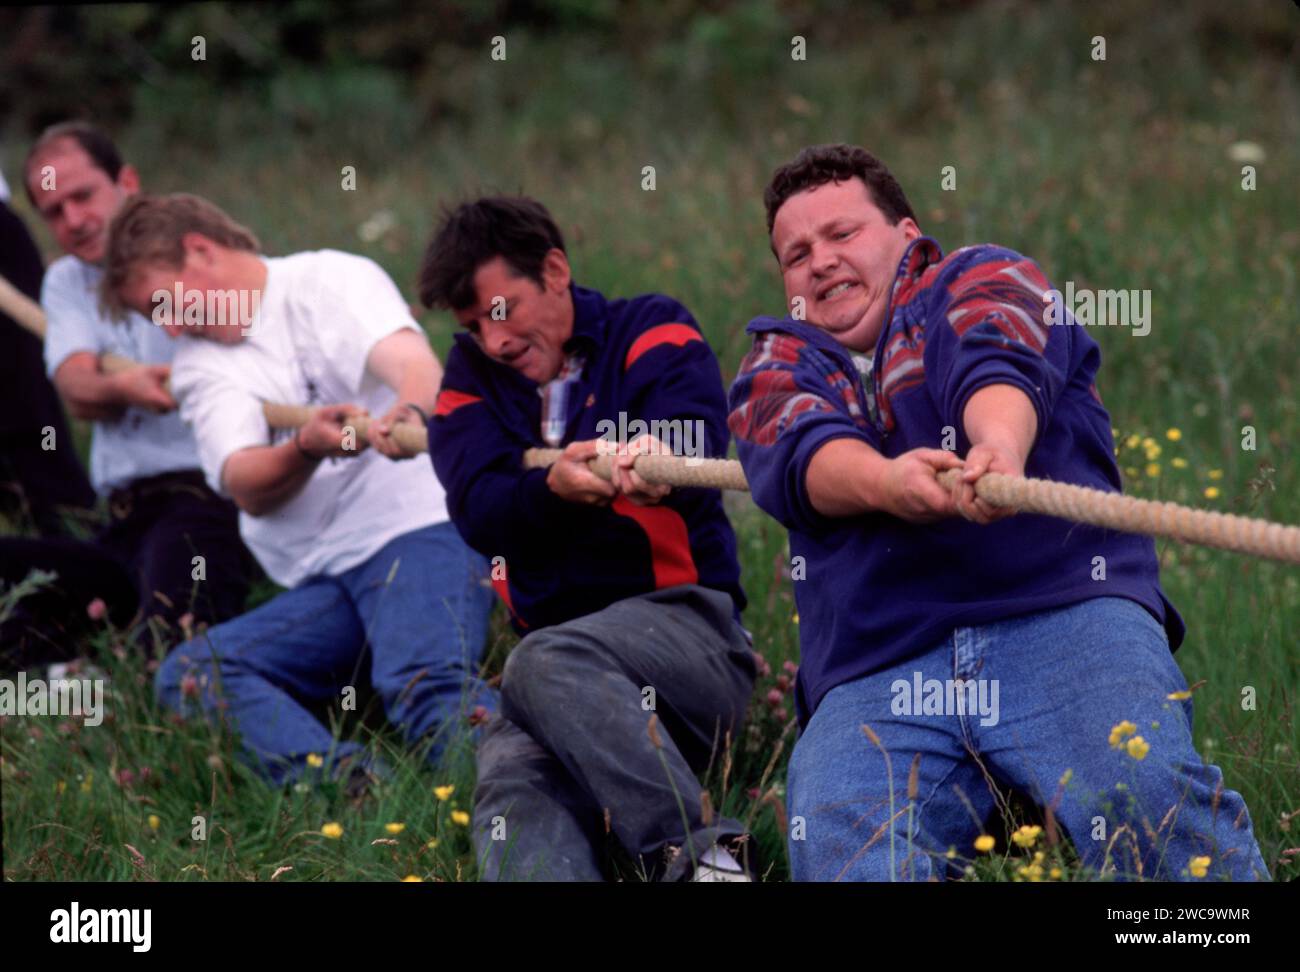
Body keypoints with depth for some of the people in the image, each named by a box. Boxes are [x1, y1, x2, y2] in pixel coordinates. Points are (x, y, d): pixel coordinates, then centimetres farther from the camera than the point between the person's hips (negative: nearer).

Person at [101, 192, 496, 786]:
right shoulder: (201, 366, 16)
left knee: (425, 678, -34)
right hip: (321, 588, 5)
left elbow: (413, 363, -15)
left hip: (415, 522, -5)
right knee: (189, 673, -22)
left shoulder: (333, 280, 6)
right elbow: (246, 487, -2)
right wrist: (307, 447, -26)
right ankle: (344, 781, -45)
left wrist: (409, 415, -40)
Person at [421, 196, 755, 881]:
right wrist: (553, 486, -27)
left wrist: (654, 463, -42)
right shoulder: (474, 380, 15)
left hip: (682, 626, -3)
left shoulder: (650, 335, 5)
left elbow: (697, 452, -17)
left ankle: (696, 853, -37)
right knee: (514, 792, -30)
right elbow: (479, 514, -4)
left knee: (546, 662, -35)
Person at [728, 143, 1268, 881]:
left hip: (1065, 619, -2)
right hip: (875, 675, 2)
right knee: (841, 854, -27)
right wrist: (886, 481, -25)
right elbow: (803, 450, 0)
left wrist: (998, 445, -32)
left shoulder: (985, 279, 19)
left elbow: (999, 364, -7)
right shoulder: (779, 365, 25)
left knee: (1150, 790, -29)